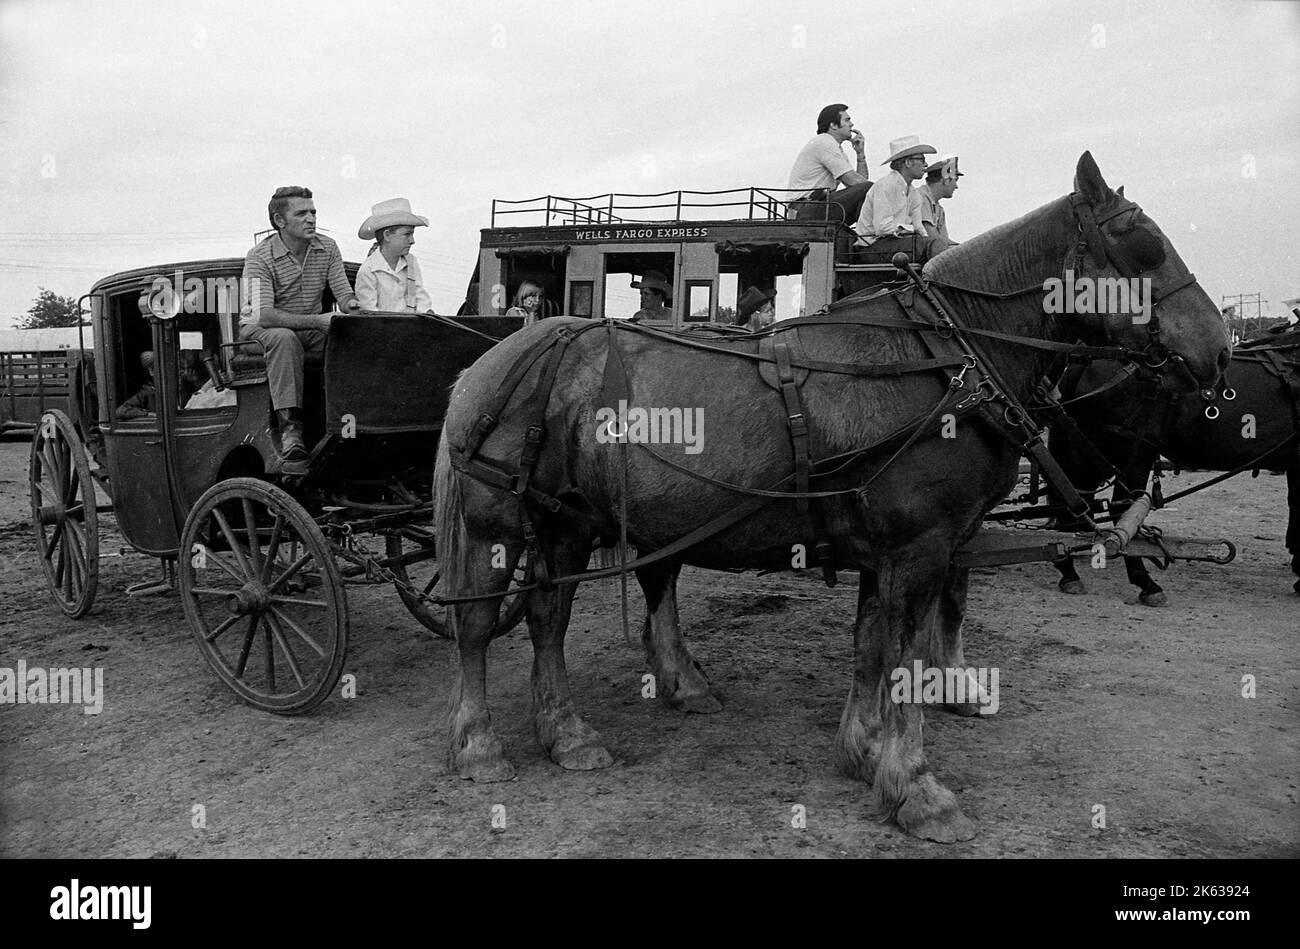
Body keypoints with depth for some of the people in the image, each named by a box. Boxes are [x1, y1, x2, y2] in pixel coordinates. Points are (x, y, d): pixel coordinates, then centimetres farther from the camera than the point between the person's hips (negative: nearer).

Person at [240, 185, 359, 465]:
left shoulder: (327, 248, -1)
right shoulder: (260, 257, -17)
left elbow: (344, 294, 0)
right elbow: (264, 316, -28)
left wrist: (351, 304, -27)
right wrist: (318, 321, -37)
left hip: (309, 328, 5)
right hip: (259, 329, -4)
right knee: (285, 338, -39)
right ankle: (290, 426, -42)